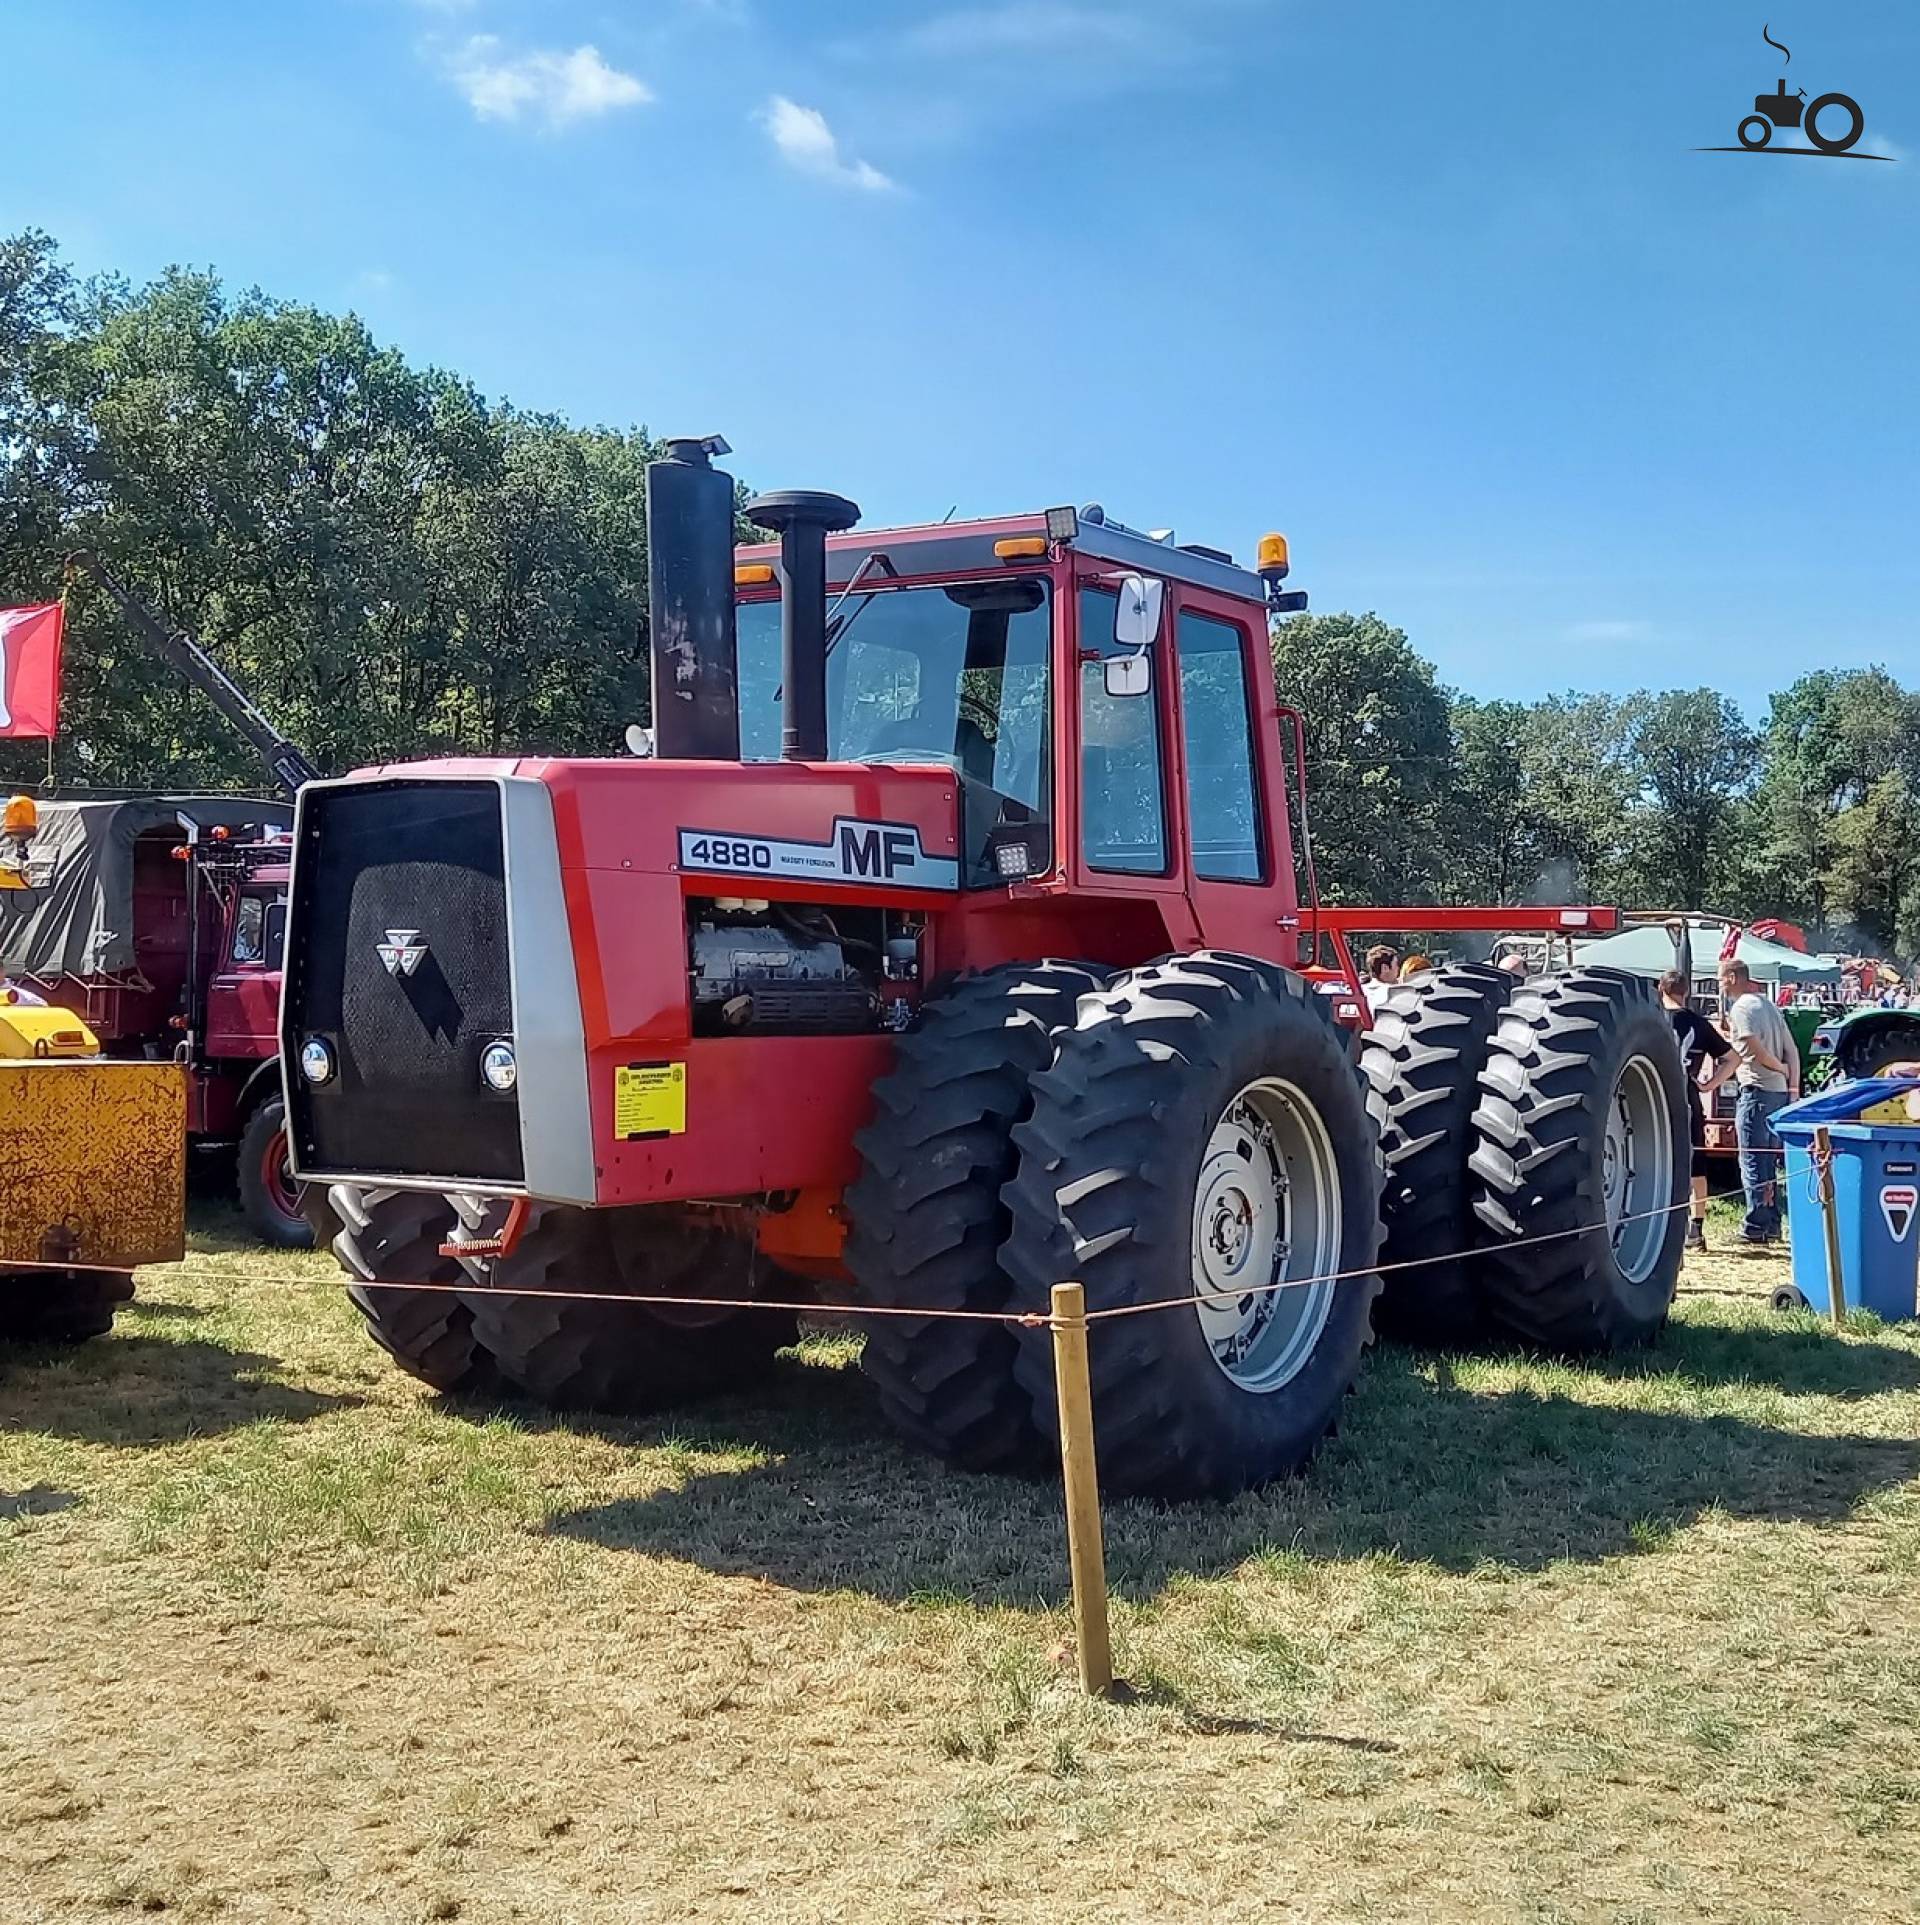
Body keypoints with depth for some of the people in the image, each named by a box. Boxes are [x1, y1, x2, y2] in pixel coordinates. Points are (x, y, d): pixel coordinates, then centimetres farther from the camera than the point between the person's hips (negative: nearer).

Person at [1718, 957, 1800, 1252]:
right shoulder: (1768, 1006, 18)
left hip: (1757, 1091, -9)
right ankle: (1771, 1228, 19)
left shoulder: (1742, 1006, -9)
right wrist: (1793, 1087, 12)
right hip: (1780, 1092, 9)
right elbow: (1792, 1051, 16)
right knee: (1769, 1164, 15)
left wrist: (1780, 1068, -4)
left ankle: (1755, 1230, -7)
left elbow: (1756, 1049, -20)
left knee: (1753, 1163, -6)